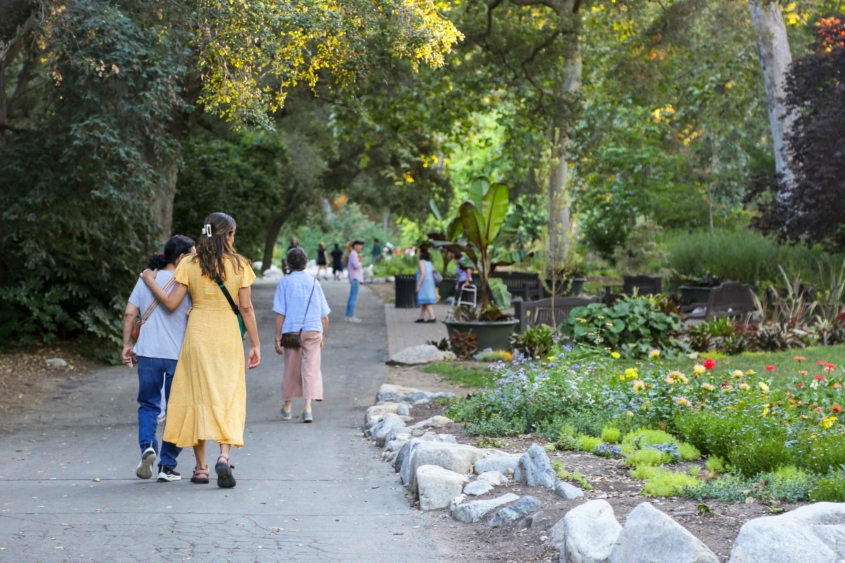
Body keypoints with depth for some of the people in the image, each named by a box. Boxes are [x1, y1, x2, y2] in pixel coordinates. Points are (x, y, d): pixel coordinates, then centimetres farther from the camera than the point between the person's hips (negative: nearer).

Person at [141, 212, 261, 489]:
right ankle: (224, 456, -17)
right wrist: (255, 344, 3)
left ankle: (201, 467, 10)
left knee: (198, 395, 8)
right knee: (228, 396, 4)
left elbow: (171, 302, -5)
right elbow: (246, 307, -3)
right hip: (228, 335, -1)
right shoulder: (239, 264, -3)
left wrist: (149, 280, 11)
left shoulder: (190, 264, -2)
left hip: (198, 333, 1)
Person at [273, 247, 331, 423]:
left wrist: (277, 338, -3)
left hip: (291, 332, -1)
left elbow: (280, 314, -6)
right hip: (313, 331, 1)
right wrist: (323, 336, 19)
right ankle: (308, 408, -14)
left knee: (290, 370, 12)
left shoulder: (285, 282, 0)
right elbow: (324, 315, 8)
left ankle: (287, 407, 27)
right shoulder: (314, 283, 7)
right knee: (311, 369, -1)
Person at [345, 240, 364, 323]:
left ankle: (349, 316, 16)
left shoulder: (354, 254, 19)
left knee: (352, 297, 12)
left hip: (356, 278, 11)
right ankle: (350, 316, -14)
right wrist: (360, 262, -3)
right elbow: (356, 265, -25)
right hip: (355, 278, -11)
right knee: (354, 297, -12)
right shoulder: (353, 254, -13)